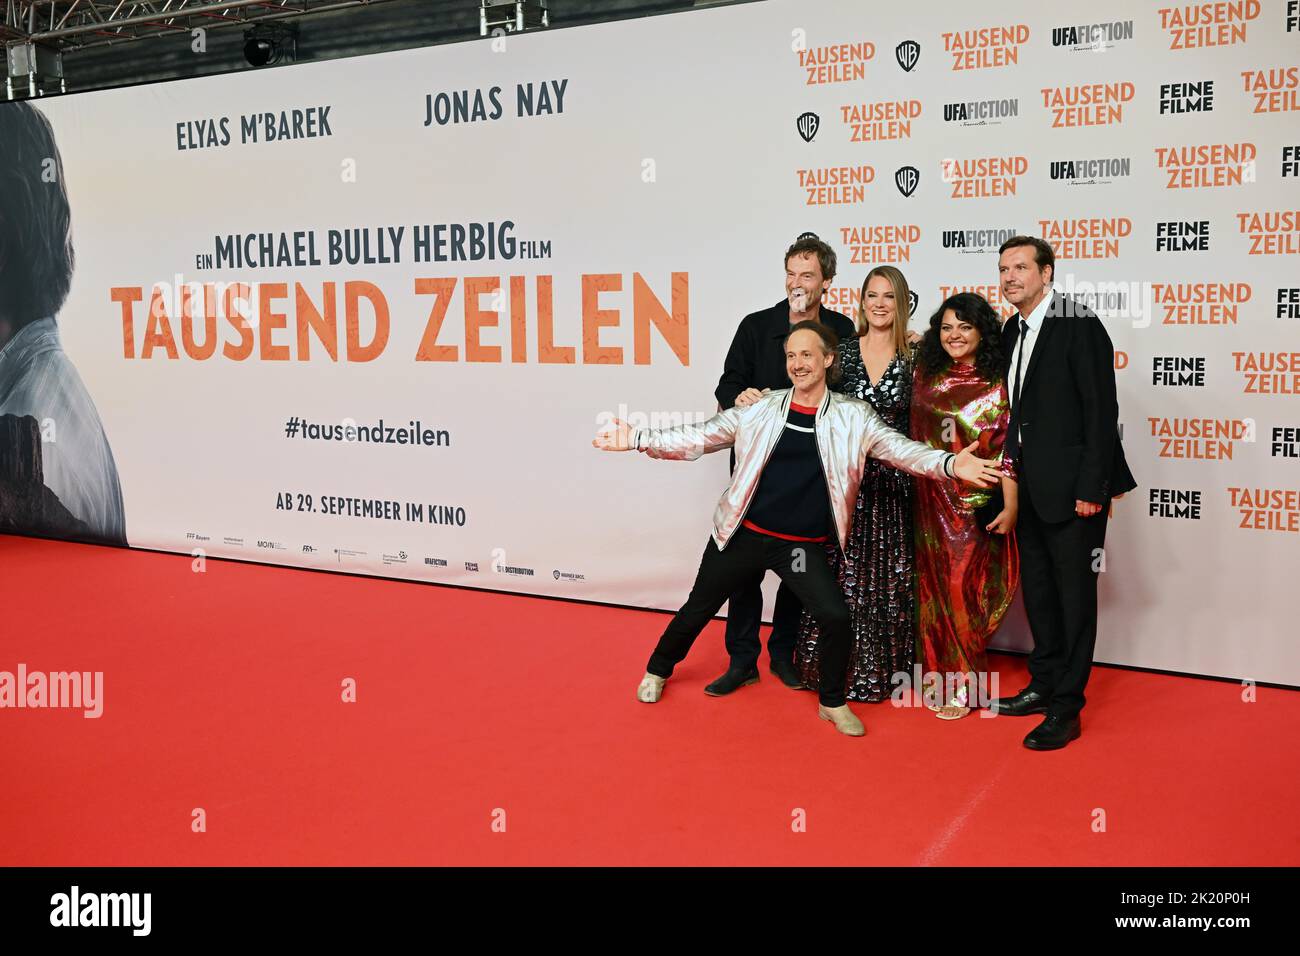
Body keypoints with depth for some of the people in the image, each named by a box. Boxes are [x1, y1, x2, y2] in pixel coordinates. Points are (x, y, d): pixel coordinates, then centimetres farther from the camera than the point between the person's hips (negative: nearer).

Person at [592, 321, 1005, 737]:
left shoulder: (852, 417, -4)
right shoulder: (760, 409, -5)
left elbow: (899, 449, -11)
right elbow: (698, 438, -3)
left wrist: (950, 464, -29)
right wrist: (638, 438, -13)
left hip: (801, 545, 0)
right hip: (743, 533, 1)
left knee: (836, 616, -14)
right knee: (699, 608, 13)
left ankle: (832, 702, 14)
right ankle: (657, 670, 41)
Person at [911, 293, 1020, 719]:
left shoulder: (996, 385, -8)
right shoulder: (926, 375, 5)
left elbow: (1007, 448, -10)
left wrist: (1010, 507, -12)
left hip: (976, 502, -4)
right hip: (931, 500, 4)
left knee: (964, 588, -1)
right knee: (935, 587, 8)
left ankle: (962, 684, 13)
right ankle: (939, 676, 21)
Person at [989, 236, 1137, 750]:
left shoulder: (1079, 326, -13)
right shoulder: (1013, 331, 12)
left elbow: (1102, 411, -16)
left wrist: (1091, 488, -19)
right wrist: (1013, 475, 9)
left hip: (1071, 488, -8)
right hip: (1028, 488, 8)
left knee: (1074, 595, 2)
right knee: (1037, 590, 16)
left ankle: (1065, 709, 10)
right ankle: (1044, 685, 31)